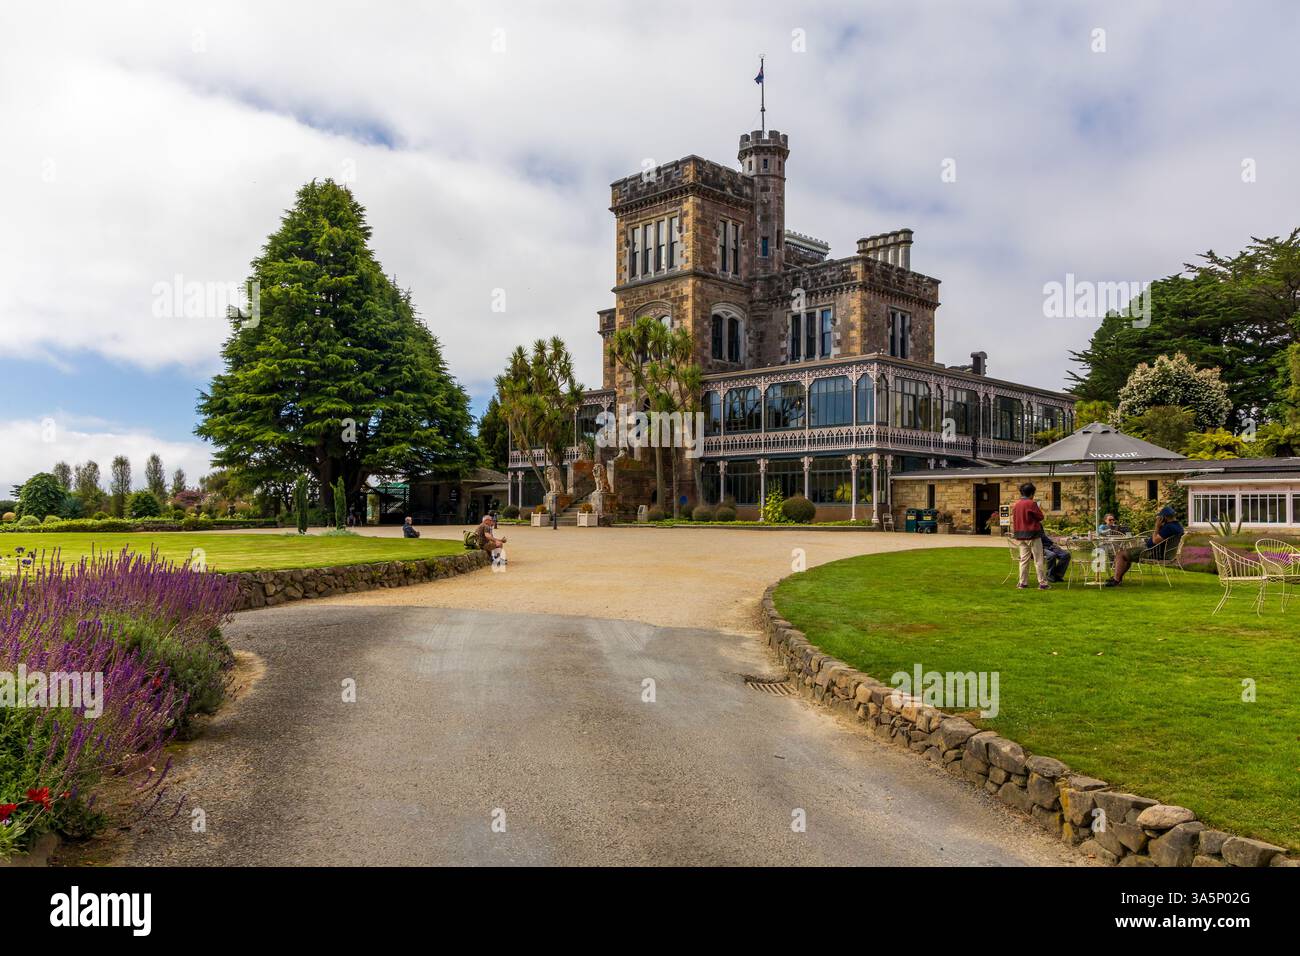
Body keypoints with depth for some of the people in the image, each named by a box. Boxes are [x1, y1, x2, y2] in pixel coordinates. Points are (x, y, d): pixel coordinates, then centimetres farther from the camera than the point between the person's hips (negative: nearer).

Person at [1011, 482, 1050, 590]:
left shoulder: (1016, 505, 7)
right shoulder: (1031, 503, -13)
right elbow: (1040, 517, -8)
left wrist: (1015, 533, 17)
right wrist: (1038, 509, 9)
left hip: (1021, 536, 6)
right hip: (1033, 534, -6)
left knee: (1024, 560, 9)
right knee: (1038, 560, -2)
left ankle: (1023, 583, 9)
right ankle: (1042, 583, -1)